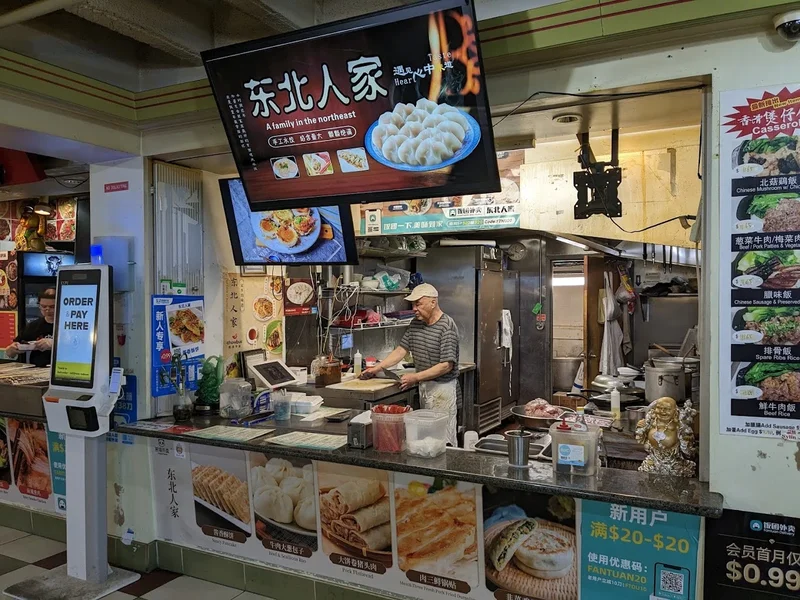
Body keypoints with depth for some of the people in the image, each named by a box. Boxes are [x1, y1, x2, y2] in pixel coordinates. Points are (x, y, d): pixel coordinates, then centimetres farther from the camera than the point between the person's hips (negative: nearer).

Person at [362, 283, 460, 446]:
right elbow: (401, 350, 11)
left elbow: (447, 365, -19)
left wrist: (416, 377, -21)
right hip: (424, 386, 8)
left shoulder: (447, 327, -16)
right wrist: (377, 368, 2)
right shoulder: (416, 323, 9)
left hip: (443, 388, -7)